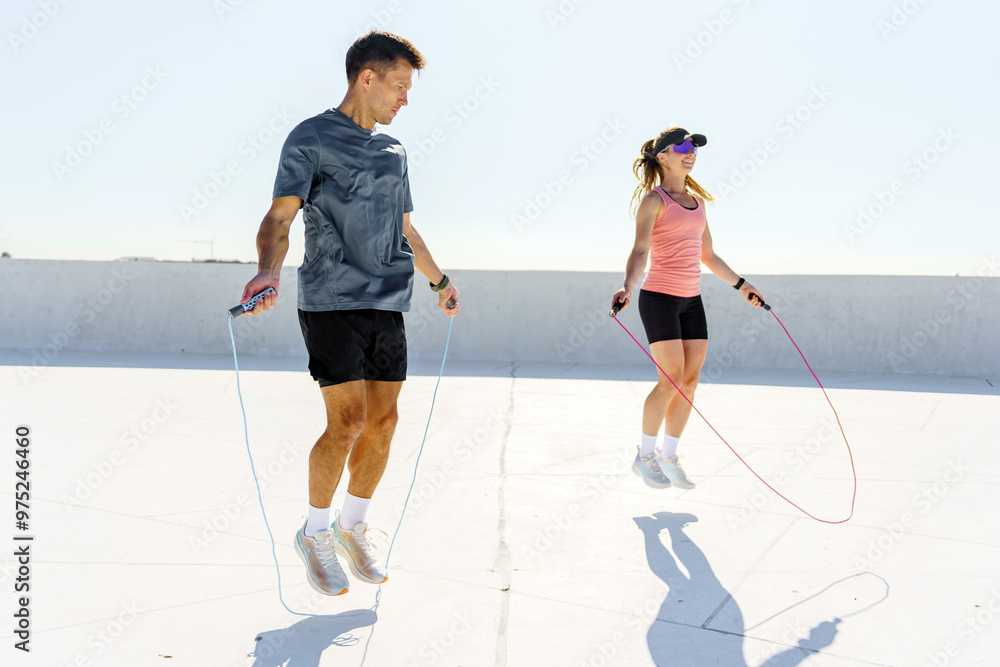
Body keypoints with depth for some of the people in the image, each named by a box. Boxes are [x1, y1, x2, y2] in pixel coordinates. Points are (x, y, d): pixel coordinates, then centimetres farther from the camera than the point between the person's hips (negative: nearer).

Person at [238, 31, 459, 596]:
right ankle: (315, 534, 11)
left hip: (388, 305, 6)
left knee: (383, 422, 4)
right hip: (331, 301, -6)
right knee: (348, 421, -11)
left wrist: (438, 279, 36)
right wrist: (267, 272, -29)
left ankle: (353, 527, 23)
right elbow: (280, 217, -10)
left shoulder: (394, 152, 19)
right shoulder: (310, 138, 0)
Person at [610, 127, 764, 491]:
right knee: (672, 379, -11)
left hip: (692, 300, 7)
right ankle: (645, 456, 6)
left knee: (690, 380, 4)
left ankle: (668, 457, 16)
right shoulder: (653, 200, -5)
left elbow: (708, 255, 24)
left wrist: (741, 284, 27)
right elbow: (640, 251, -18)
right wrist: (627, 287, -34)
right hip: (659, 297, -7)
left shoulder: (697, 201, 16)